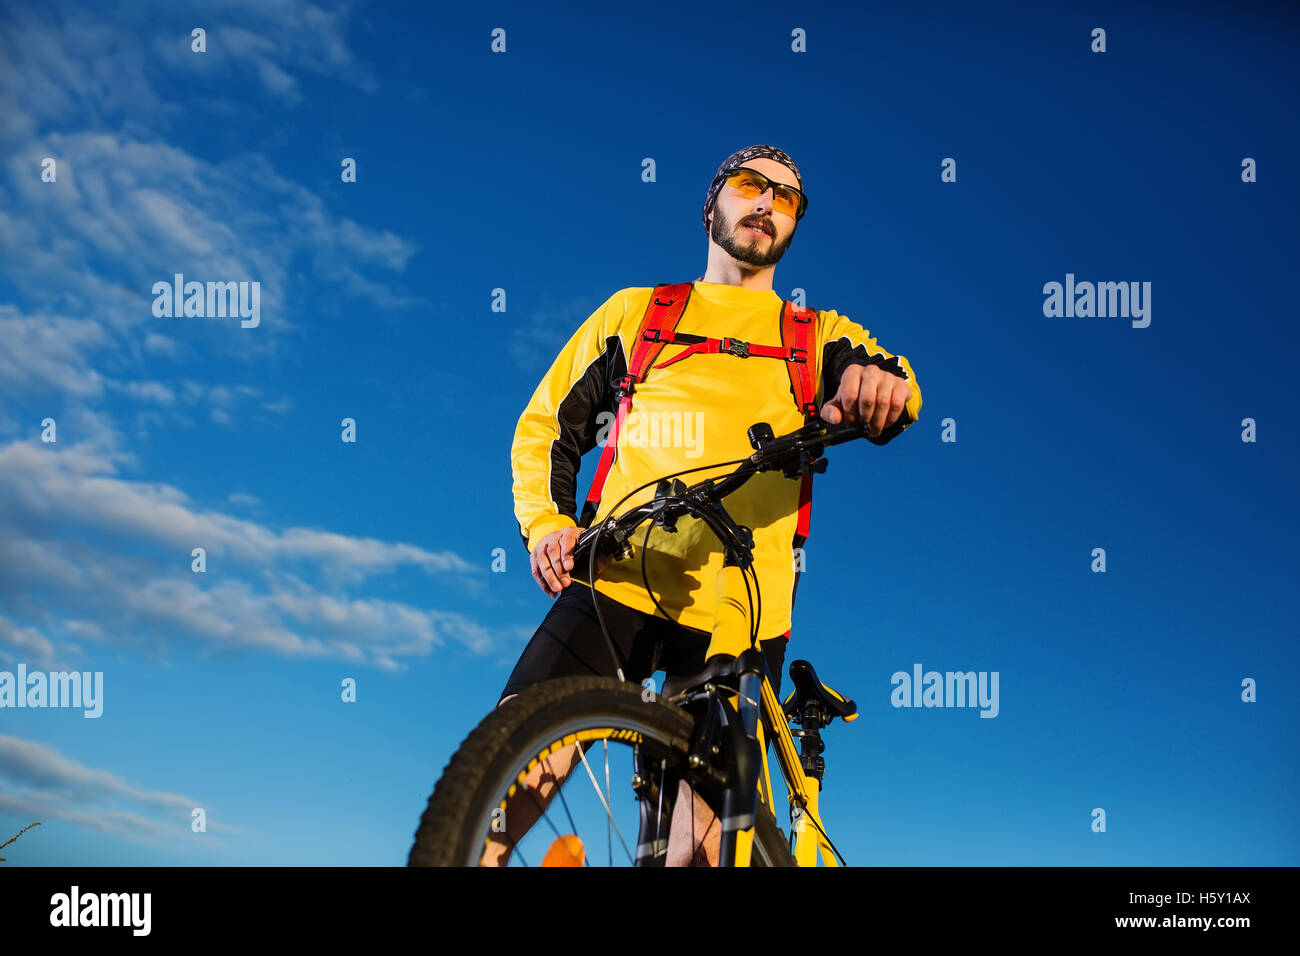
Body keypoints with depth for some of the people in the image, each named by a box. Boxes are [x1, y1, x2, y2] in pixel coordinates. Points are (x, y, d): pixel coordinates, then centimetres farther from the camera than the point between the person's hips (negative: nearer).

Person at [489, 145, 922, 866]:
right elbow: (545, 426, 17)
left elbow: (891, 389, -2)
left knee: (700, 841, -1)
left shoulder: (820, 338, 19)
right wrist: (546, 526, -1)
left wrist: (880, 380, -27)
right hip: (616, 588, 0)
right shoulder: (636, 312, 19)